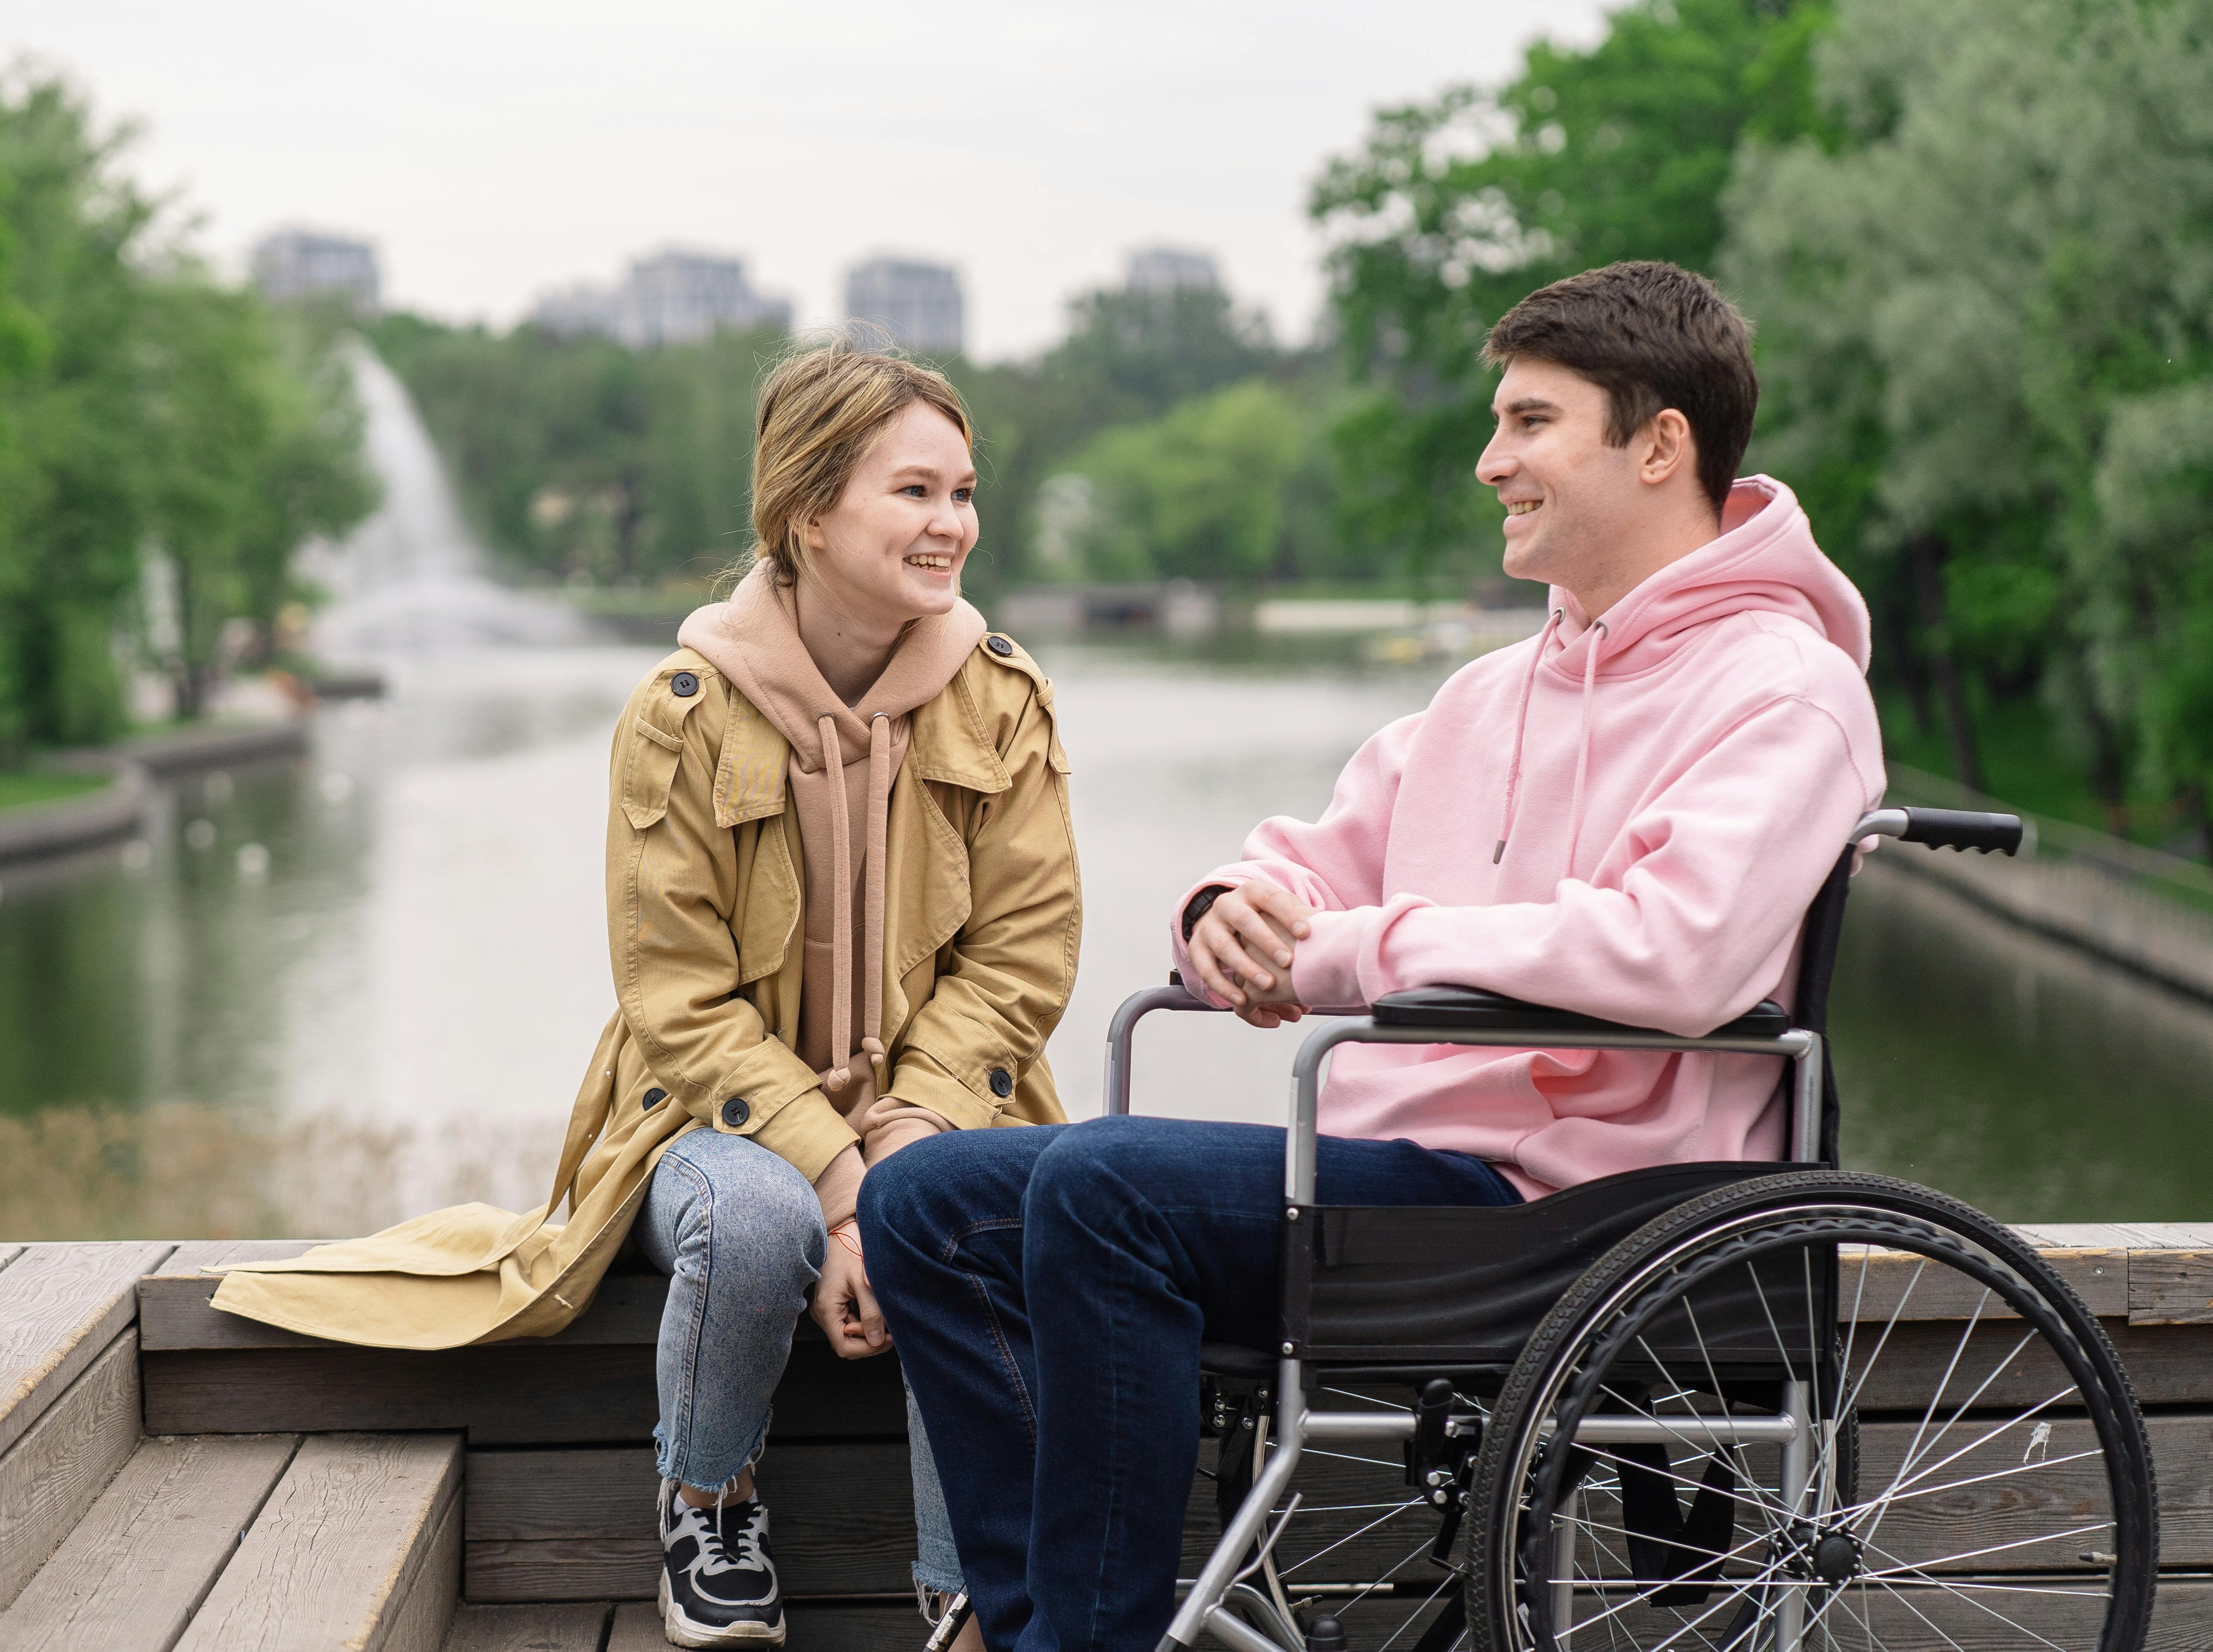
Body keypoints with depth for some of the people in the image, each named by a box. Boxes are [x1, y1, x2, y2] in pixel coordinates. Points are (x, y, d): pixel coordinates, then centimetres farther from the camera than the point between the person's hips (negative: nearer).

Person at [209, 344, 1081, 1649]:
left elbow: (1022, 954, -2)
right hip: (728, 1107, -1)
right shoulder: (686, 713, -9)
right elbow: (682, 1004, -10)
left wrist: (909, 1140, -17)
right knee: (755, 1217, -36)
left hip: (934, 1108, 1)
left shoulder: (1004, 698, -1)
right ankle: (708, 1504, -3)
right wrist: (833, 1178, -22)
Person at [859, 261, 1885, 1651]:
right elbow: (1325, 862, 23)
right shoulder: (1496, 690, 21)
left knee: (1101, 1187, -28)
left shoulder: (1784, 690, -8)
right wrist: (1235, 911, -4)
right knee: (930, 1205, 1)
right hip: (1398, 1156, 9)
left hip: (1559, 1198, -9)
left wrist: (1347, 952, -16)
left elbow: (1672, 955, -25)